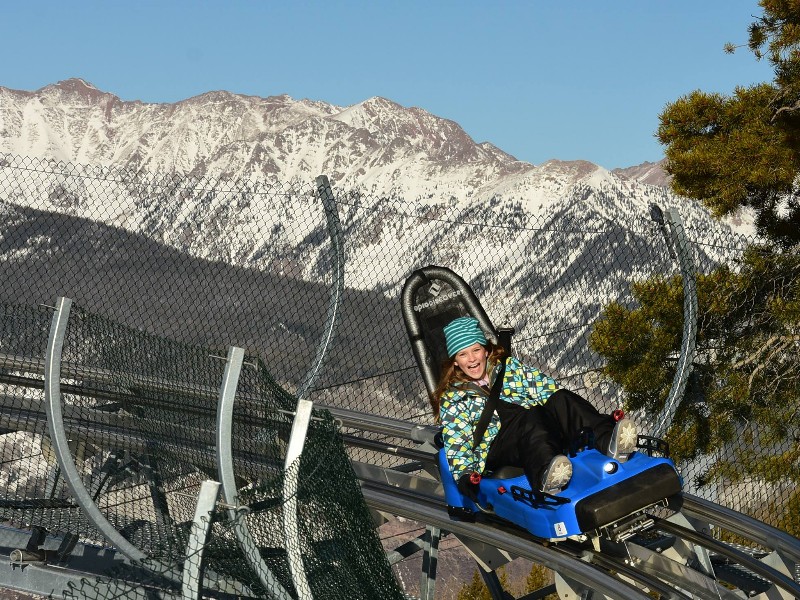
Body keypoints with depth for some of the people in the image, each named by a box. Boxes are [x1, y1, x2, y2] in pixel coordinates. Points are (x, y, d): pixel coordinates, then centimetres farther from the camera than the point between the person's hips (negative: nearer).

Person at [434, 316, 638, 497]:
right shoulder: (452, 399, 16)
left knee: (560, 399, -26)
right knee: (529, 417, -36)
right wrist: (464, 474, -14)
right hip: (497, 450, -4)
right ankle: (545, 476, -67)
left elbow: (545, 387, 13)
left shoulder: (509, 367, 25)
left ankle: (608, 440, -51)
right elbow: (456, 443, 5)